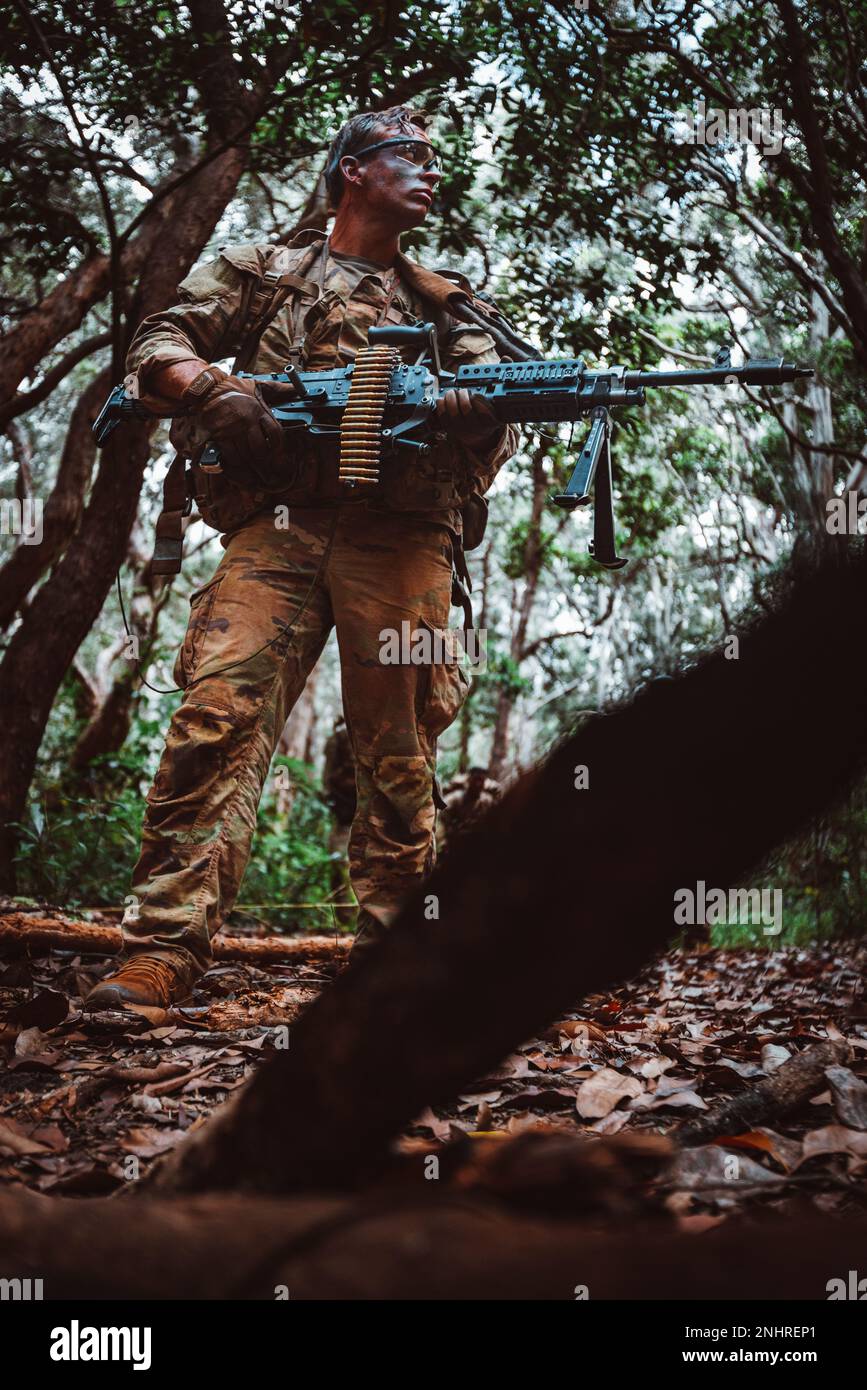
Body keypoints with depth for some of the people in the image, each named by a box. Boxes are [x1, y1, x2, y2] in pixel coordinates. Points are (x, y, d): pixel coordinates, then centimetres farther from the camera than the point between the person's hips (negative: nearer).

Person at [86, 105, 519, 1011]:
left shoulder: (450, 307, 26)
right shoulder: (264, 273, 21)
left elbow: (501, 409, 12)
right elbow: (158, 347, 13)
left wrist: (461, 411, -13)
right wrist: (212, 388, -10)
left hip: (400, 538, 2)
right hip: (277, 527, -2)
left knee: (399, 752, -2)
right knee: (219, 712, -20)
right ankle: (162, 953, -25)